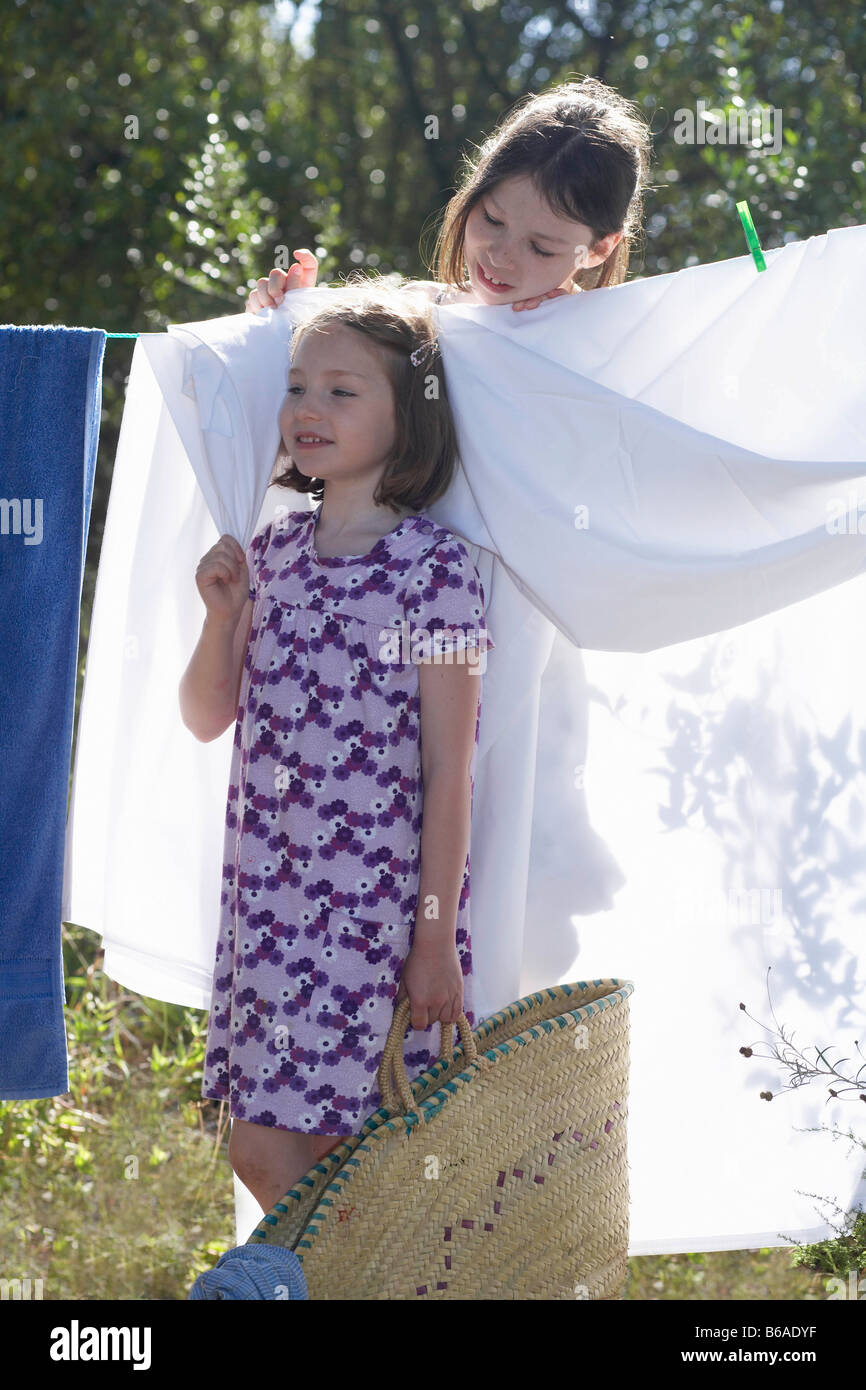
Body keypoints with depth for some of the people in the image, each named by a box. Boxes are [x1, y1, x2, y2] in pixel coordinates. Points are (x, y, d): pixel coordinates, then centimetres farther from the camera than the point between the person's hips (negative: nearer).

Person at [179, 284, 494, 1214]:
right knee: (258, 1147, 9)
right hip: (271, 900, 6)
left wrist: (436, 938, -11)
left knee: (339, 1156, -4)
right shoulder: (273, 551, 8)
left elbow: (449, 773, -10)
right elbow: (206, 718, 14)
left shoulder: (435, 569, -9)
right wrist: (222, 612, -3)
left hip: (378, 910, -6)